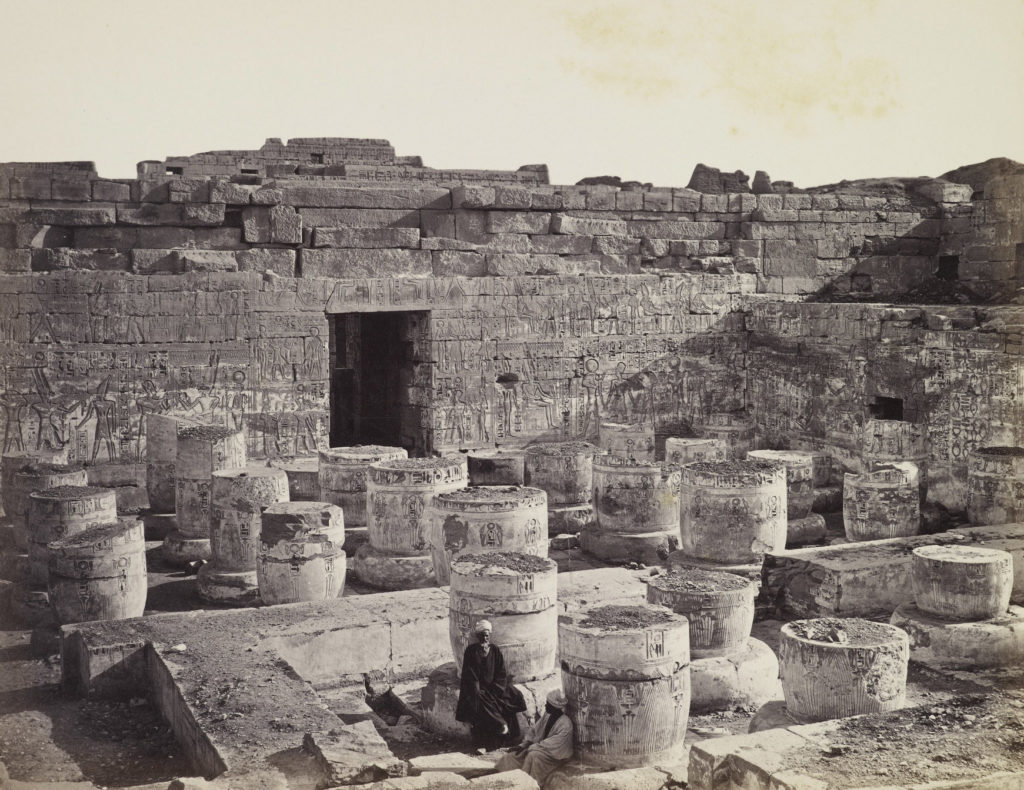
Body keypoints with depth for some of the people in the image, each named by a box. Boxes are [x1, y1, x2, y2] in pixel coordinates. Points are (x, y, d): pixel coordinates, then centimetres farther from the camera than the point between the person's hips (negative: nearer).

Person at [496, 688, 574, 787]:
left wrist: (531, 748, -20)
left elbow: (552, 745, -24)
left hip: (555, 755, -7)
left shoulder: (565, 725, -23)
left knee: (533, 756, -35)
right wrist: (523, 745, -5)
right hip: (539, 747, 7)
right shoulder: (547, 715, 0)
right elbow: (533, 731, 8)